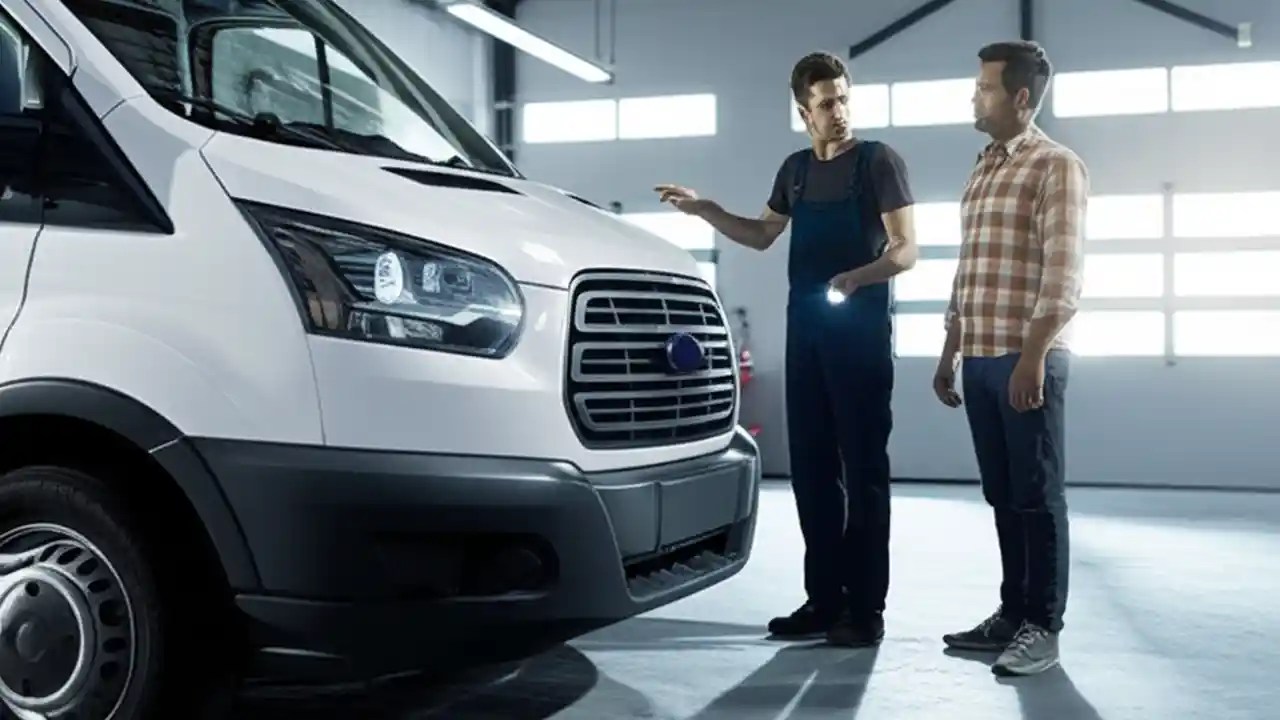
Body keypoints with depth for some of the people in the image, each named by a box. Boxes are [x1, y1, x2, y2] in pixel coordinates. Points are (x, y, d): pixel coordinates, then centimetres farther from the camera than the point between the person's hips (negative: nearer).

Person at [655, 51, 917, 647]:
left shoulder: (877, 161, -4)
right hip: (805, 334, 7)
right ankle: (824, 599, 15)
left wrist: (855, 278, -29)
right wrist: (705, 210, 15)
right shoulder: (796, 169, 15)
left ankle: (865, 609, -2)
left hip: (859, 334, -6)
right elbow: (763, 235, 28)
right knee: (811, 471, 7)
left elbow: (906, 249, -10)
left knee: (863, 471, -5)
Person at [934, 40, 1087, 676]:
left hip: (1028, 359, -7)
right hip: (979, 361, 7)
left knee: (1037, 495, -3)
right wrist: (949, 356, 19)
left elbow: (1063, 270, -13)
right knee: (1002, 495, 11)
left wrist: (1034, 355, -20)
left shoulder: (1056, 165, -4)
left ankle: (1043, 628, 3)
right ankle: (1012, 613, 19)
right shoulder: (980, 174, 19)